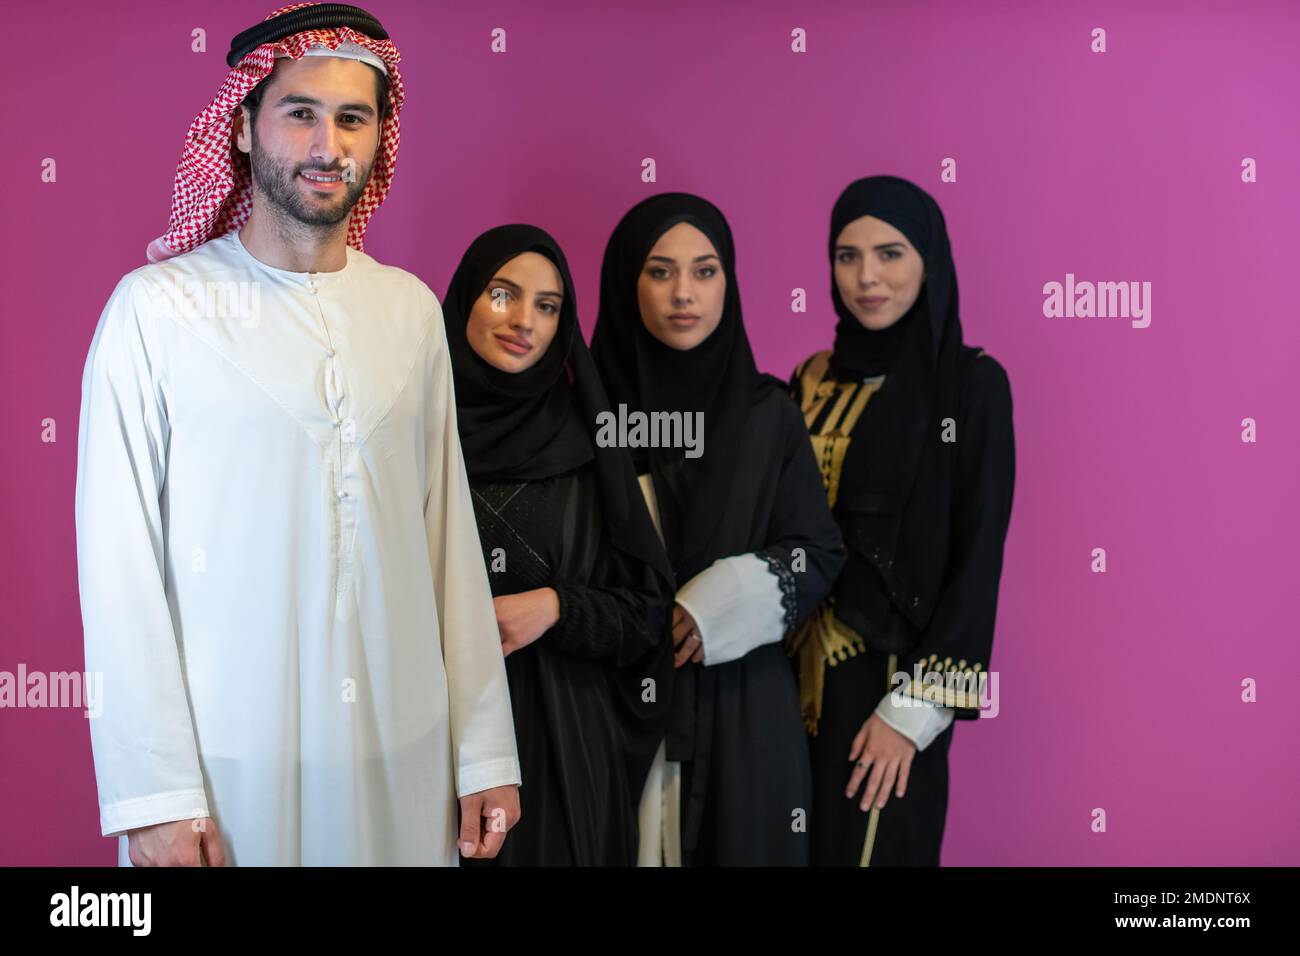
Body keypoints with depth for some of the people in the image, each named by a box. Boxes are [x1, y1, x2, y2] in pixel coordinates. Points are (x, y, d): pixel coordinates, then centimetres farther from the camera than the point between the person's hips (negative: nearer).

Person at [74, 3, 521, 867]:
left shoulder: (412, 310, 5)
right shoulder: (156, 308, -7)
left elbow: (450, 539, 5)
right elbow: (120, 562, -8)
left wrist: (486, 752, 5)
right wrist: (154, 795, -11)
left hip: (404, 759, 4)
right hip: (228, 761, -3)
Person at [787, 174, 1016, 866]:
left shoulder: (971, 381, -8)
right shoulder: (814, 380, 8)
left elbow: (977, 554, -11)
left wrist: (915, 706, -16)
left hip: (891, 668, -5)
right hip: (801, 665, 5)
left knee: (868, 847, 3)